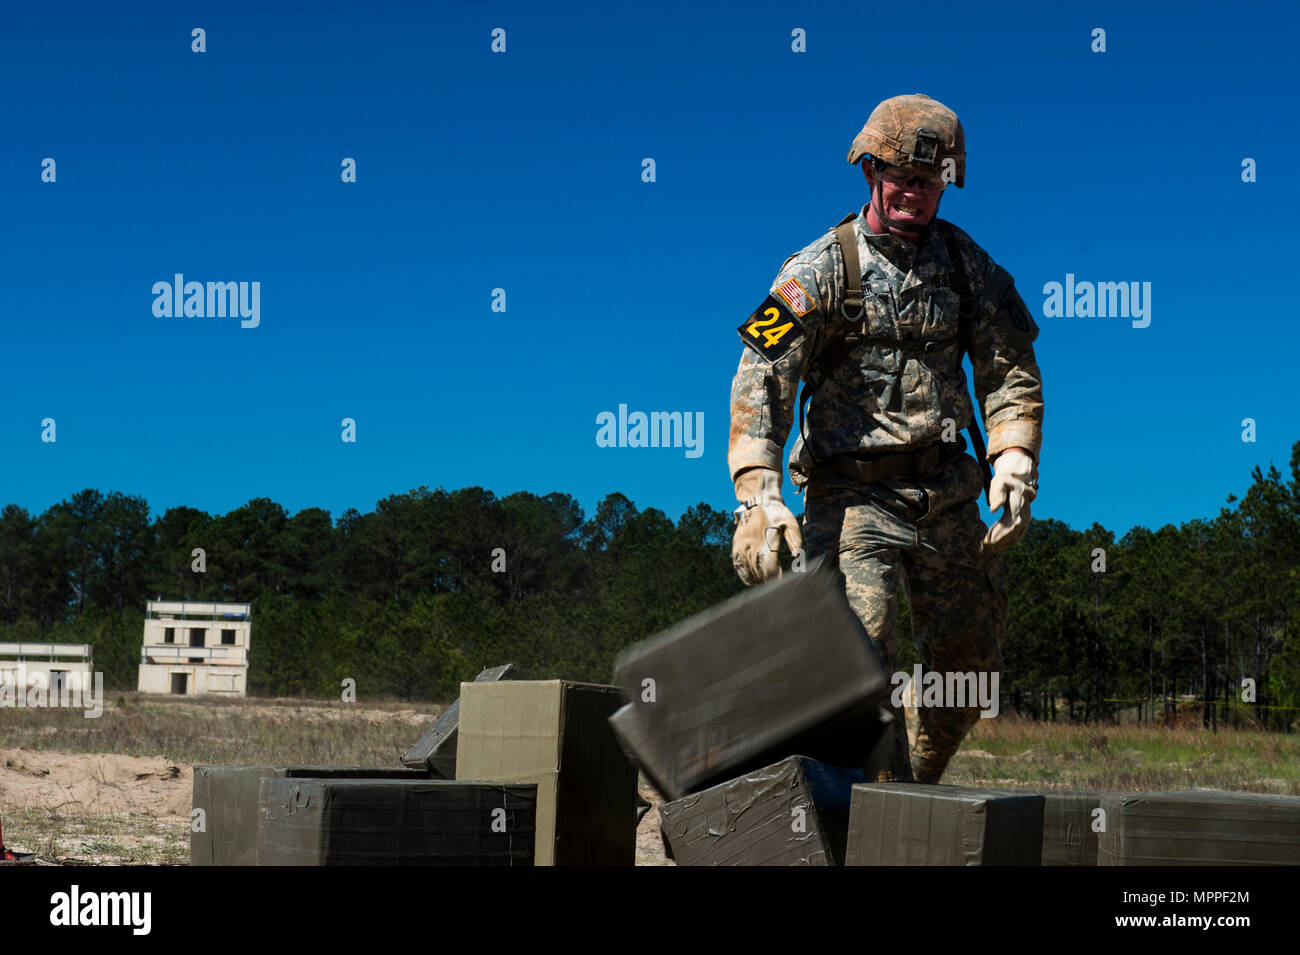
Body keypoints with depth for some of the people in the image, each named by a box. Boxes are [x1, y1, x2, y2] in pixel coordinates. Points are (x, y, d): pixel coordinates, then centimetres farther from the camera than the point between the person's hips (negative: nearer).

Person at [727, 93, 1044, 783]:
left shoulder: (967, 264, 7)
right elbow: (761, 379, -14)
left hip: (948, 495, 5)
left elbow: (1010, 371, 9)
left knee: (970, 669, 10)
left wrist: (1014, 465, -8)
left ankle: (920, 787, 30)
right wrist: (757, 496, -27)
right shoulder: (822, 268, -6)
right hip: (854, 494, -4)